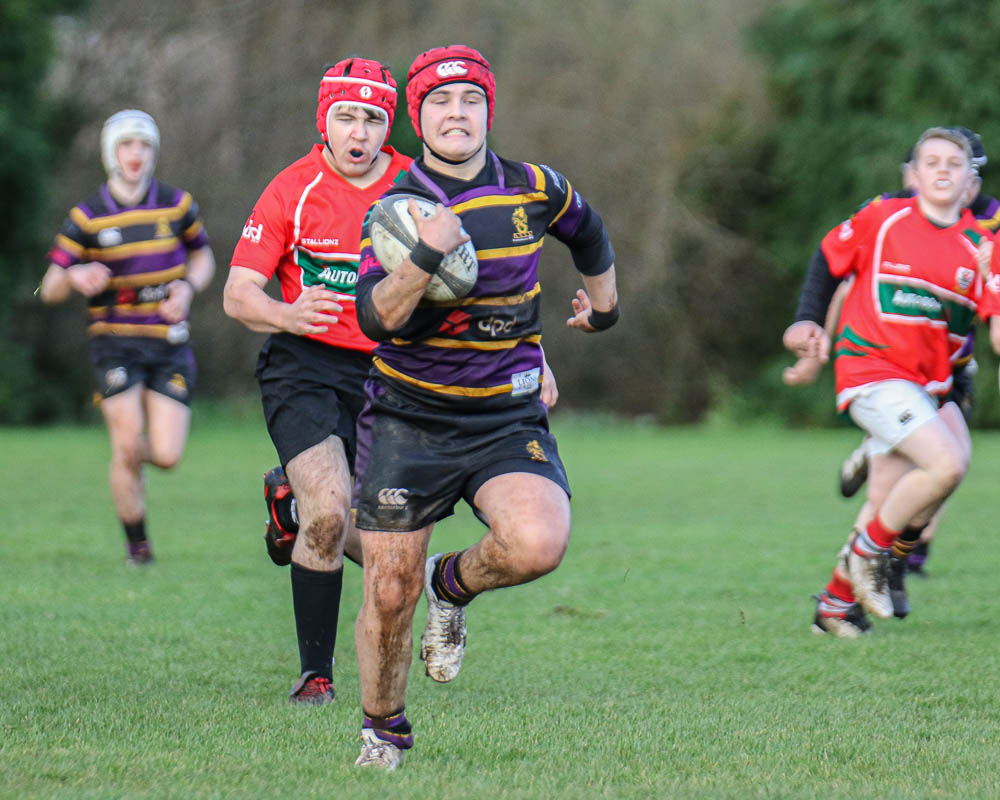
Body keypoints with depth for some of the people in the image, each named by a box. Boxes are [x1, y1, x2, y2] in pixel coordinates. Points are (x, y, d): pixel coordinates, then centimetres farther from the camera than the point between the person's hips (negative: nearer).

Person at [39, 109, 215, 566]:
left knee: (166, 456, -7)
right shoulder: (87, 218, -3)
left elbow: (202, 257, 18)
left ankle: (132, 452, 31)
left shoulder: (177, 205, 2)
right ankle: (137, 543, 9)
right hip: (115, 342, -2)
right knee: (128, 449, -12)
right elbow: (50, 289, -2)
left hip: (169, 342, 2)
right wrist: (74, 277, -26)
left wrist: (188, 288, -5)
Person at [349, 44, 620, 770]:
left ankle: (453, 586, 8)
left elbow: (587, 232, 23)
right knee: (390, 594, 0)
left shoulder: (534, 190, 0)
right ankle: (383, 730, 26)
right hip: (406, 418, -1)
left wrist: (602, 299, 35)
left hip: (507, 417, 1)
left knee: (537, 544, -26)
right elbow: (377, 318, -20)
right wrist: (426, 257, -34)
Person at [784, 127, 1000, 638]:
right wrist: (809, 322, 3)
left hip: (928, 384, 5)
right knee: (947, 463, -23)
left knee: (906, 514, 2)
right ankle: (866, 553, -4)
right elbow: (829, 260, 12)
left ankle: (835, 605, 20)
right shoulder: (881, 219, -1)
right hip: (870, 371, -5)